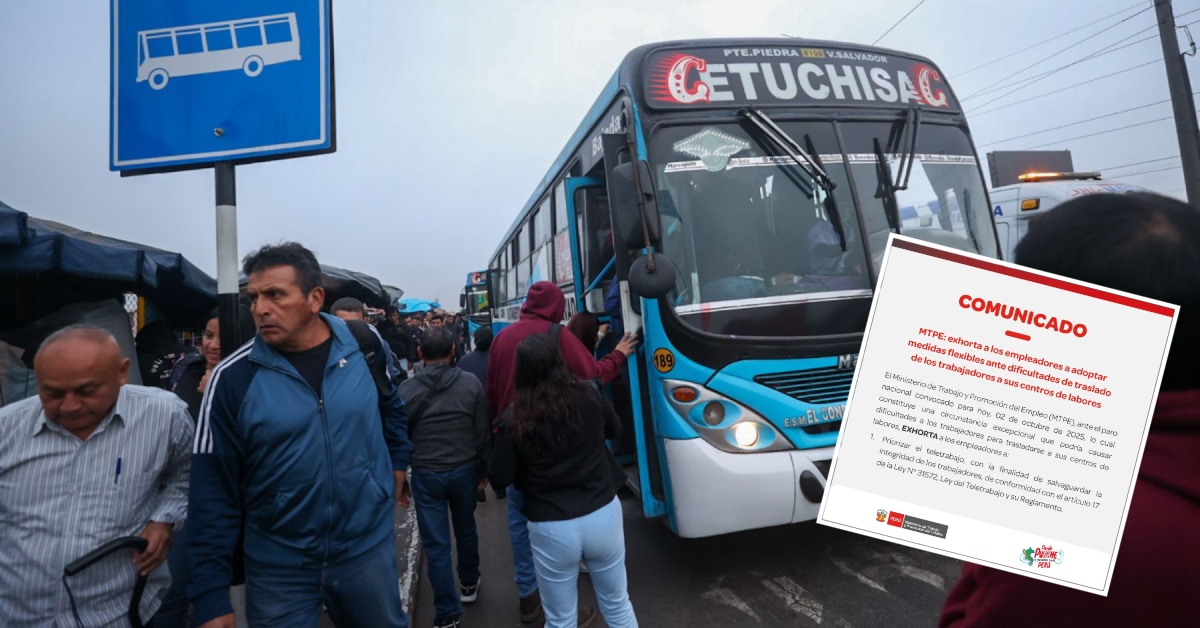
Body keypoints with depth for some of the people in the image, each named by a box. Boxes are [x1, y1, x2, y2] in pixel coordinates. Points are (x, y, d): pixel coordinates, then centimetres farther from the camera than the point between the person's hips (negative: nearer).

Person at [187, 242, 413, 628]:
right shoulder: (232, 379, -13)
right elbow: (213, 490, -9)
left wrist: (395, 469, 12)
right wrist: (211, 594, -9)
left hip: (369, 547, 2)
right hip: (279, 567, -1)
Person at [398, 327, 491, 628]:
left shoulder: (407, 389, -8)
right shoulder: (471, 383, -7)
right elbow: (483, 432, -3)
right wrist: (484, 470, 9)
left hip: (425, 474, -1)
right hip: (464, 470, 2)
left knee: (436, 545, 6)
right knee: (466, 529, 24)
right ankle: (469, 584, 43)